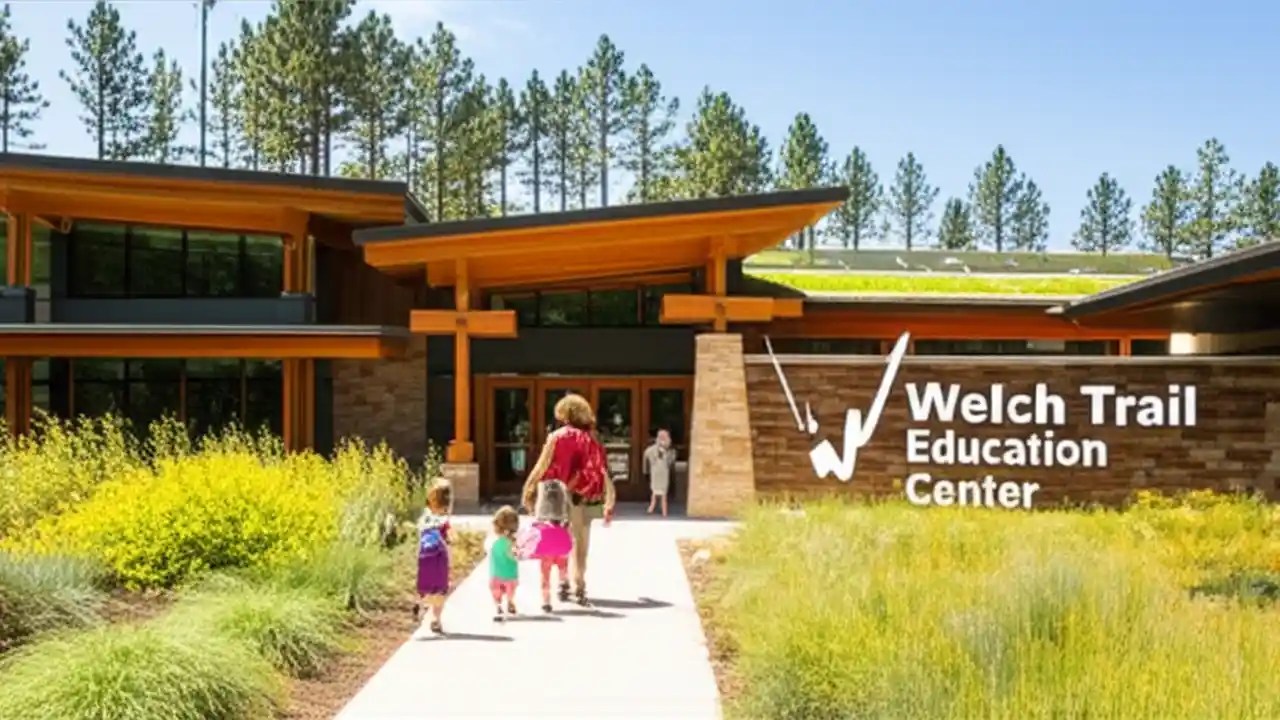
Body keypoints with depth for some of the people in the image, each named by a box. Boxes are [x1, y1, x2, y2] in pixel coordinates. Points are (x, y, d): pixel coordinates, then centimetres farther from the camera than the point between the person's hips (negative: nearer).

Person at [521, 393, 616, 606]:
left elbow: (541, 467, -6)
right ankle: (579, 587, 16)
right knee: (580, 545, 13)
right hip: (585, 500, 2)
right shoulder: (592, 440, 3)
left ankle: (564, 584, 11)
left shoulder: (557, 437, -4)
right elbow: (604, 474, 0)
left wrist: (528, 492, 1)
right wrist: (609, 504, 4)